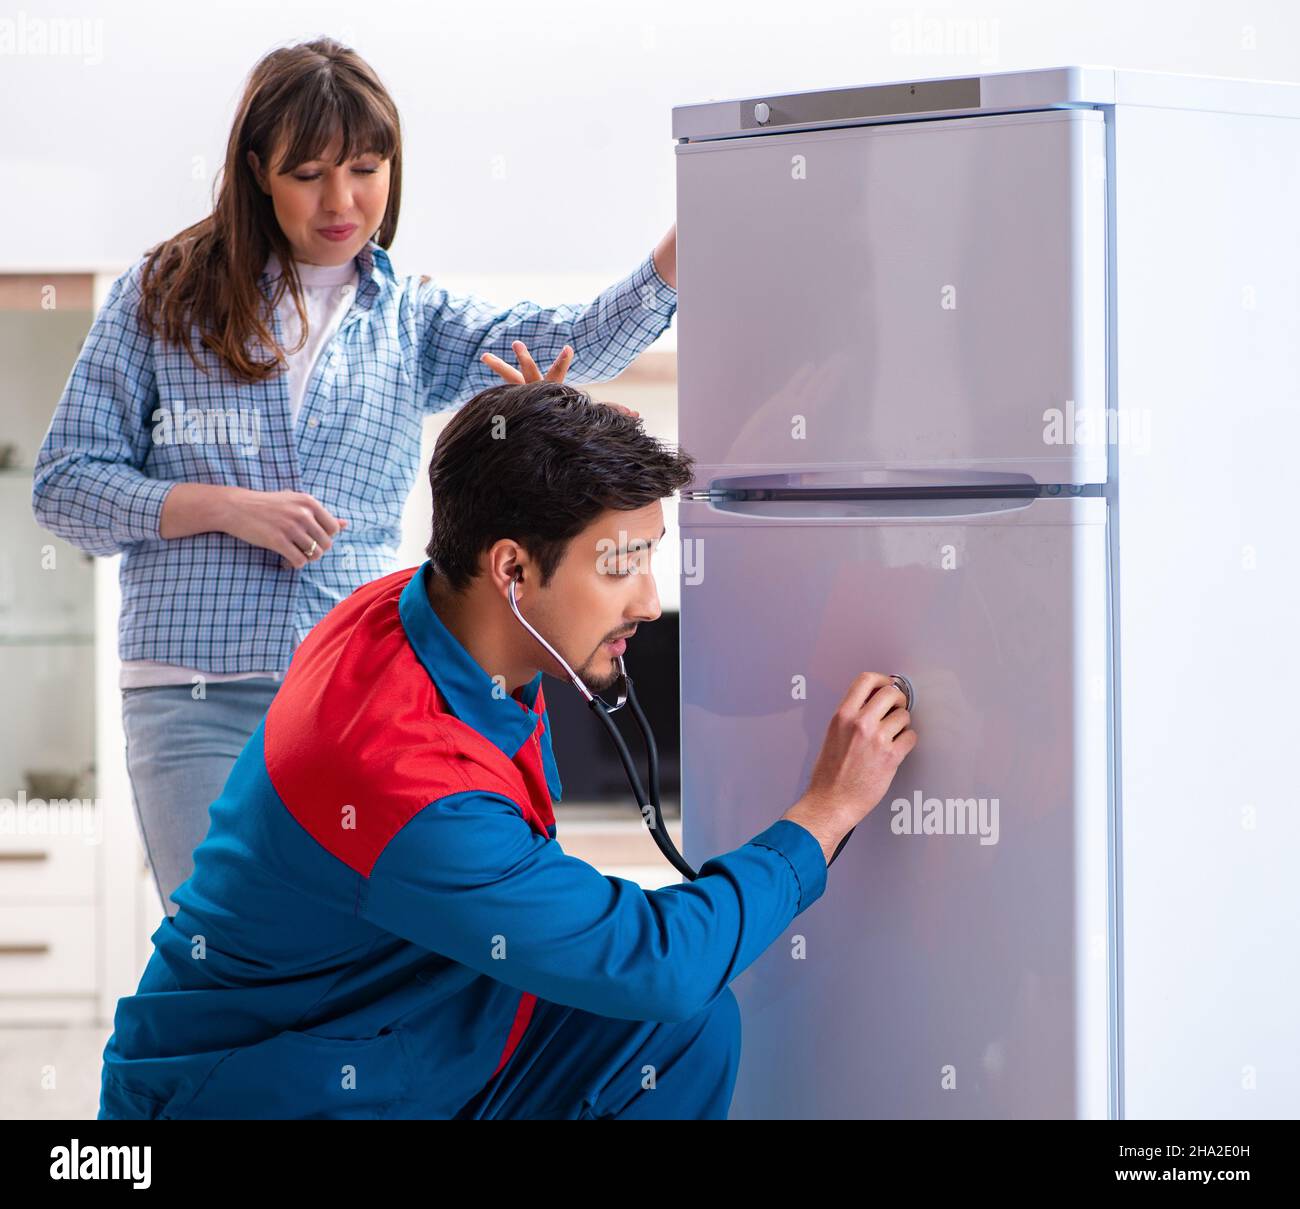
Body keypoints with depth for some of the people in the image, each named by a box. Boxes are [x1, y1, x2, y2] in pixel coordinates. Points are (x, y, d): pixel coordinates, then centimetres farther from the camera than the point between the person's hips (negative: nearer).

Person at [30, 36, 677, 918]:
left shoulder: (415, 321, 12)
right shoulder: (165, 295, 8)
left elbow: (581, 343, -6)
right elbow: (66, 484, 6)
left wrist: (689, 238, -23)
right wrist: (225, 508, -9)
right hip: (198, 700, -2)